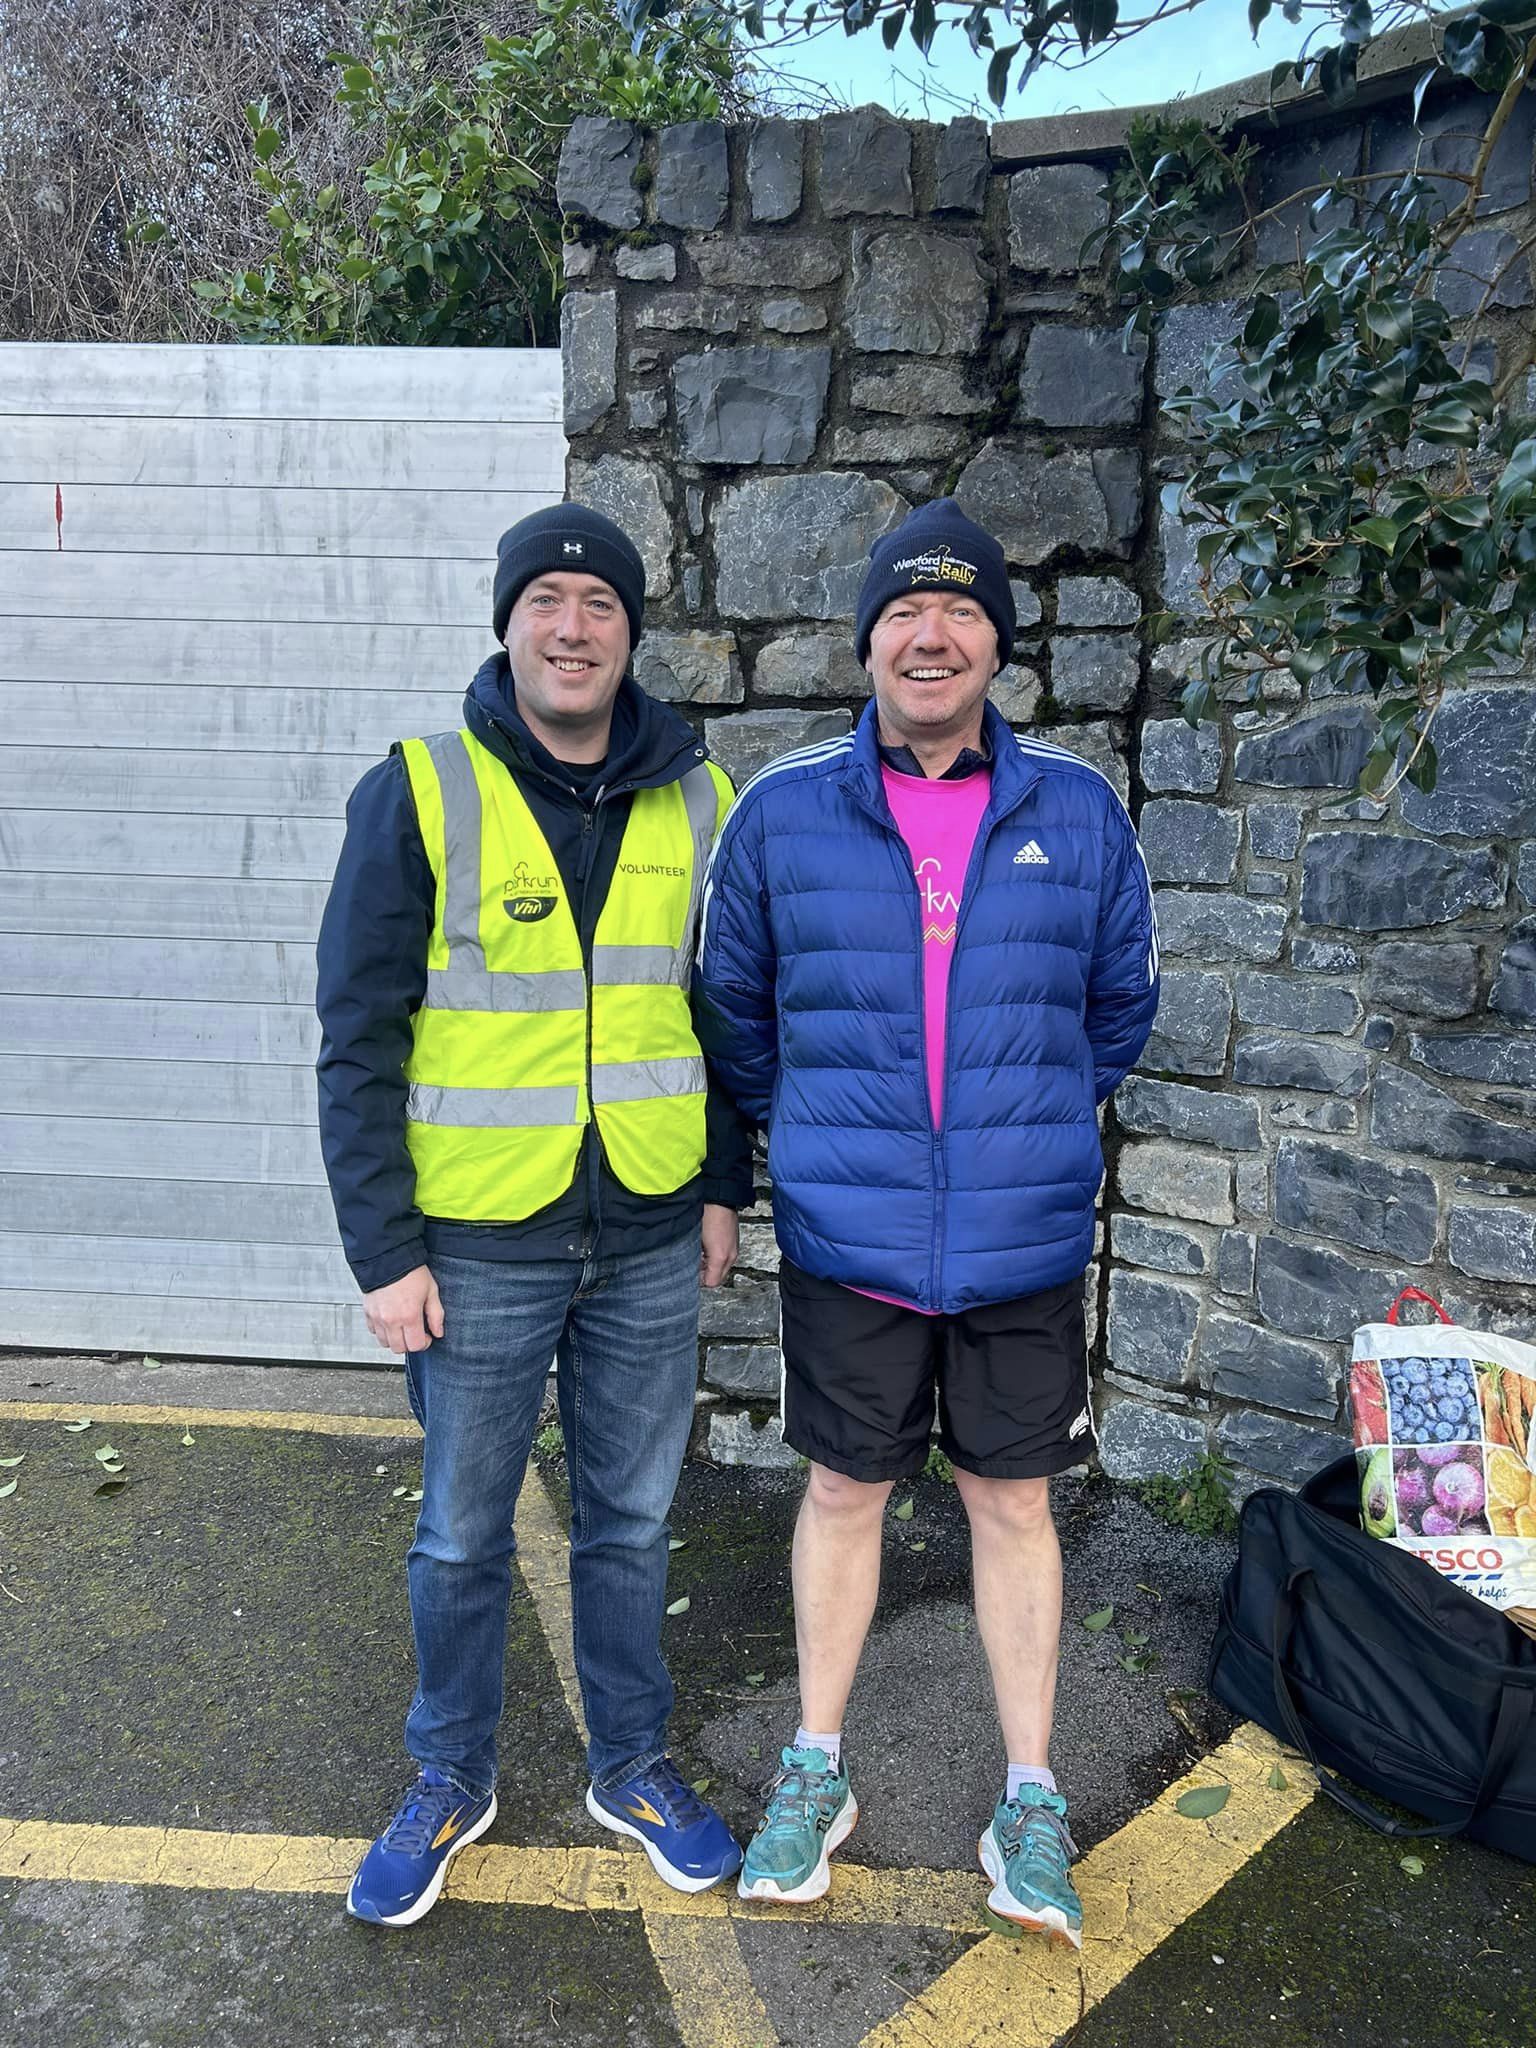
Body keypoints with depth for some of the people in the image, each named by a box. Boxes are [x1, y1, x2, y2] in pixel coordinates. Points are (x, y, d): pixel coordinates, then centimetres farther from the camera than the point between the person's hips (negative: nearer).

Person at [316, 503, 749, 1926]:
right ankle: (452, 1780, 38)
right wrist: (384, 1250, -10)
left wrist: (724, 1186, 9)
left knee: (630, 1522, 17)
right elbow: (360, 1038, -8)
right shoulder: (419, 795, -7)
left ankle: (633, 1767, 38)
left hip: (650, 1240, 3)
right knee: (462, 1535, 14)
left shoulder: (696, 802, 2)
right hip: (477, 1243, -2)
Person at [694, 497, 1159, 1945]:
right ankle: (816, 1773, 35)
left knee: (1013, 1506, 12)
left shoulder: (1079, 813, 0)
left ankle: (1029, 1803, 32)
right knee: (843, 1491, 14)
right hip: (846, 1241, 0)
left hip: (1026, 1242, 1)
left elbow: (1119, 1006, 14)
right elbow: (731, 1008, 10)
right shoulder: (782, 811, -3)